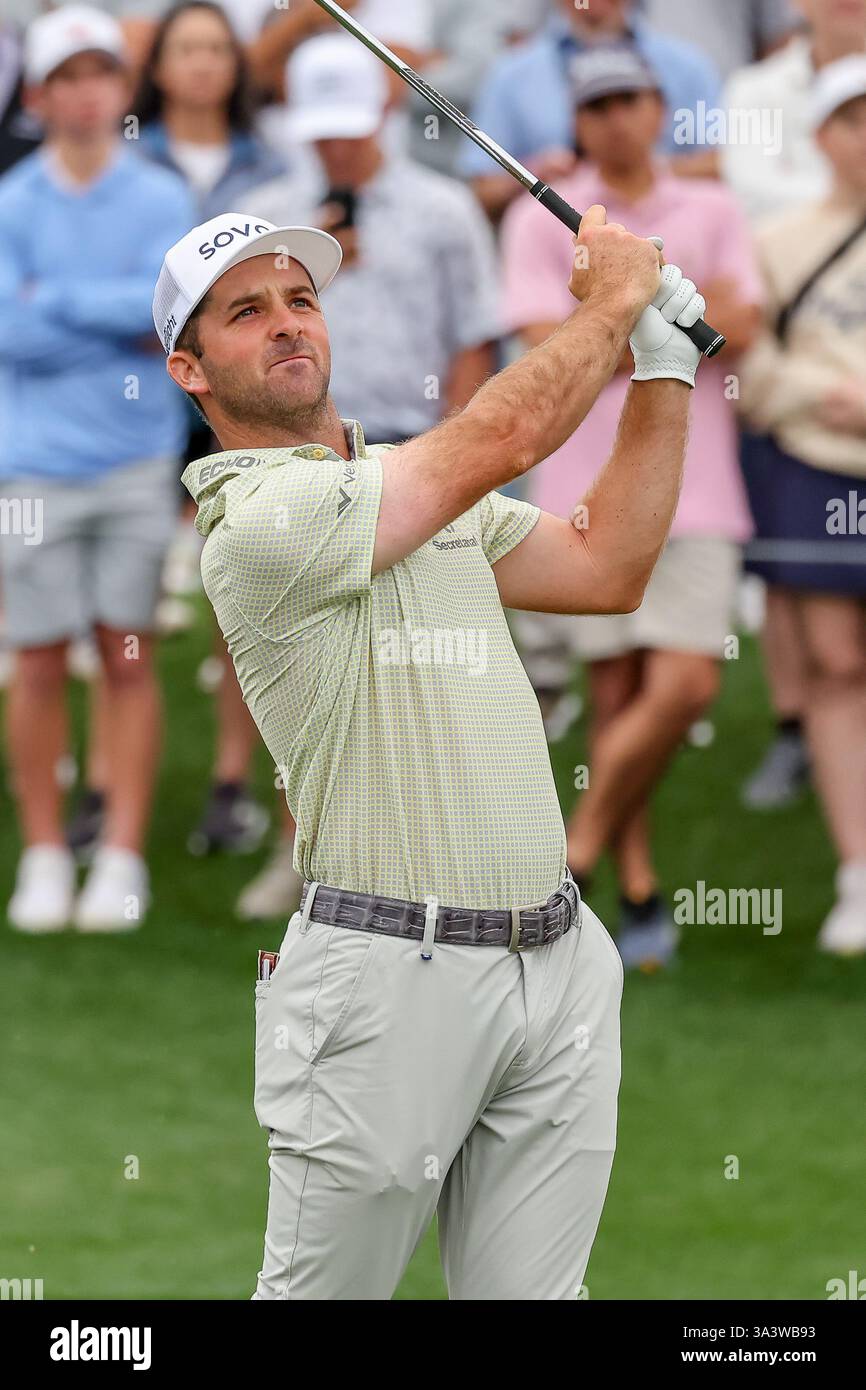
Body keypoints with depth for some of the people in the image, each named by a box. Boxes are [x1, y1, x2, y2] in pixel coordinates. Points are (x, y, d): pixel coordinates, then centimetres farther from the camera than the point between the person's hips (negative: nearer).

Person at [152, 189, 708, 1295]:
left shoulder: (413, 482, 18)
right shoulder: (260, 518, -12)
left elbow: (606, 570, 19)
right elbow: (506, 435, -14)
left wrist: (664, 370, 13)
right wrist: (613, 300, 2)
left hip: (557, 967, 7)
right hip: (391, 979, -7)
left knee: (532, 1293, 6)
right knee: (323, 1290, 0)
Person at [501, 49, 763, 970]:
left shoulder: (712, 214, 12)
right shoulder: (541, 221, 4)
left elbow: (740, 328, -3)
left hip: (695, 487, 2)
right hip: (585, 489, -2)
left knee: (686, 683, -10)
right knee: (617, 694, -3)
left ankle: (576, 854, 5)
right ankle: (639, 894, 7)